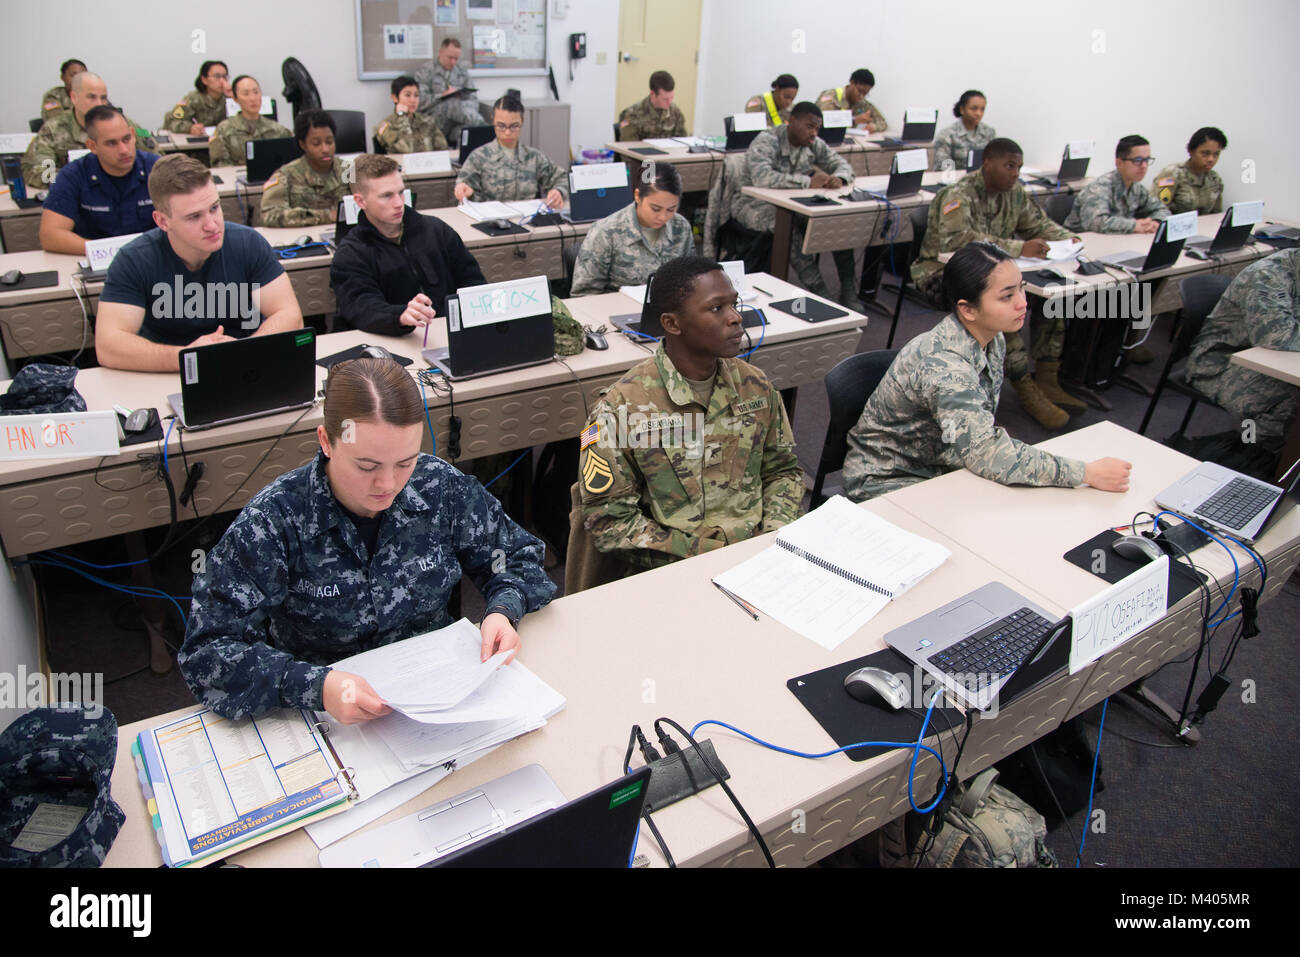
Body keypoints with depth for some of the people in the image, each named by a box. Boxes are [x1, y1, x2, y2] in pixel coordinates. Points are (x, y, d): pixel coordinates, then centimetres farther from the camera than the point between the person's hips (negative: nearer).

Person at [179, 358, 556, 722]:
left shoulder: (441, 486, -7)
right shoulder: (273, 522, -16)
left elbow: (518, 555, 8)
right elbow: (205, 653, -18)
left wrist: (502, 611, -14)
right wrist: (316, 686, -34)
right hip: (328, 723, 0)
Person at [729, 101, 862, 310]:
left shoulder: (814, 144, 4)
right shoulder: (767, 142, -17)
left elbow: (843, 165, 8)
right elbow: (762, 177, -35)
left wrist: (838, 178, -18)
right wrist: (808, 181, -37)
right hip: (754, 203, -6)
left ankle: (849, 290, -14)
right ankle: (818, 291, -36)